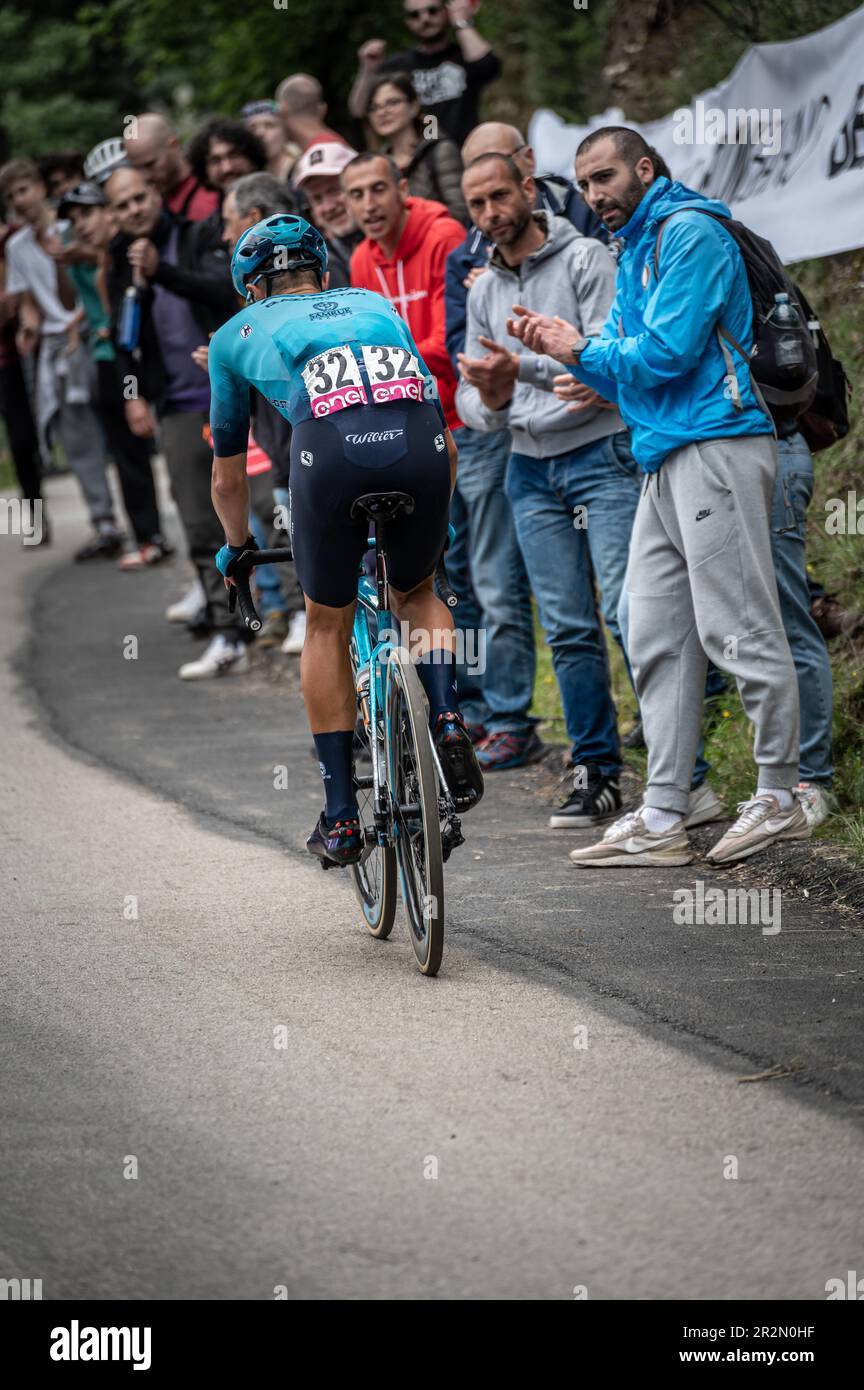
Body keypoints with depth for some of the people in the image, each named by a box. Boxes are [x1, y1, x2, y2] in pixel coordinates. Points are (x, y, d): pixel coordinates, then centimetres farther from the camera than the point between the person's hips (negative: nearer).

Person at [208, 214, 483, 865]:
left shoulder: (239, 333, 33)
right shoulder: (375, 305, 39)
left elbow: (229, 478, 41)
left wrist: (237, 547, 60)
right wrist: (436, 522, 59)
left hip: (330, 447, -2)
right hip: (421, 439, 2)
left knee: (328, 629, 19)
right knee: (417, 596, 29)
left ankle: (341, 818, 18)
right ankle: (448, 720, 4)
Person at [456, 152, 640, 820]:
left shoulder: (586, 260, -4)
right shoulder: (485, 293, 15)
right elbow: (471, 398, 15)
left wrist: (521, 368, -25)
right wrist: (489, 400, -10)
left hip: (603, 456, -6)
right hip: (531, 470, 6)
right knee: (569, 630, 4)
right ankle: (597, 773, 9)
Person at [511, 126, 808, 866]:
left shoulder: (690, 233, -7)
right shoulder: (636, 250, 24)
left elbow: (667, 353, -15)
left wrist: (582, 351, 0)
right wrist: (560, 347, 7)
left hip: (717, 445, -10)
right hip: (667, 460, 10)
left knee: (738, 627, -8)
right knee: (658, 639, 6)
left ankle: (780, 797, 0)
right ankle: (663, 818, 7)